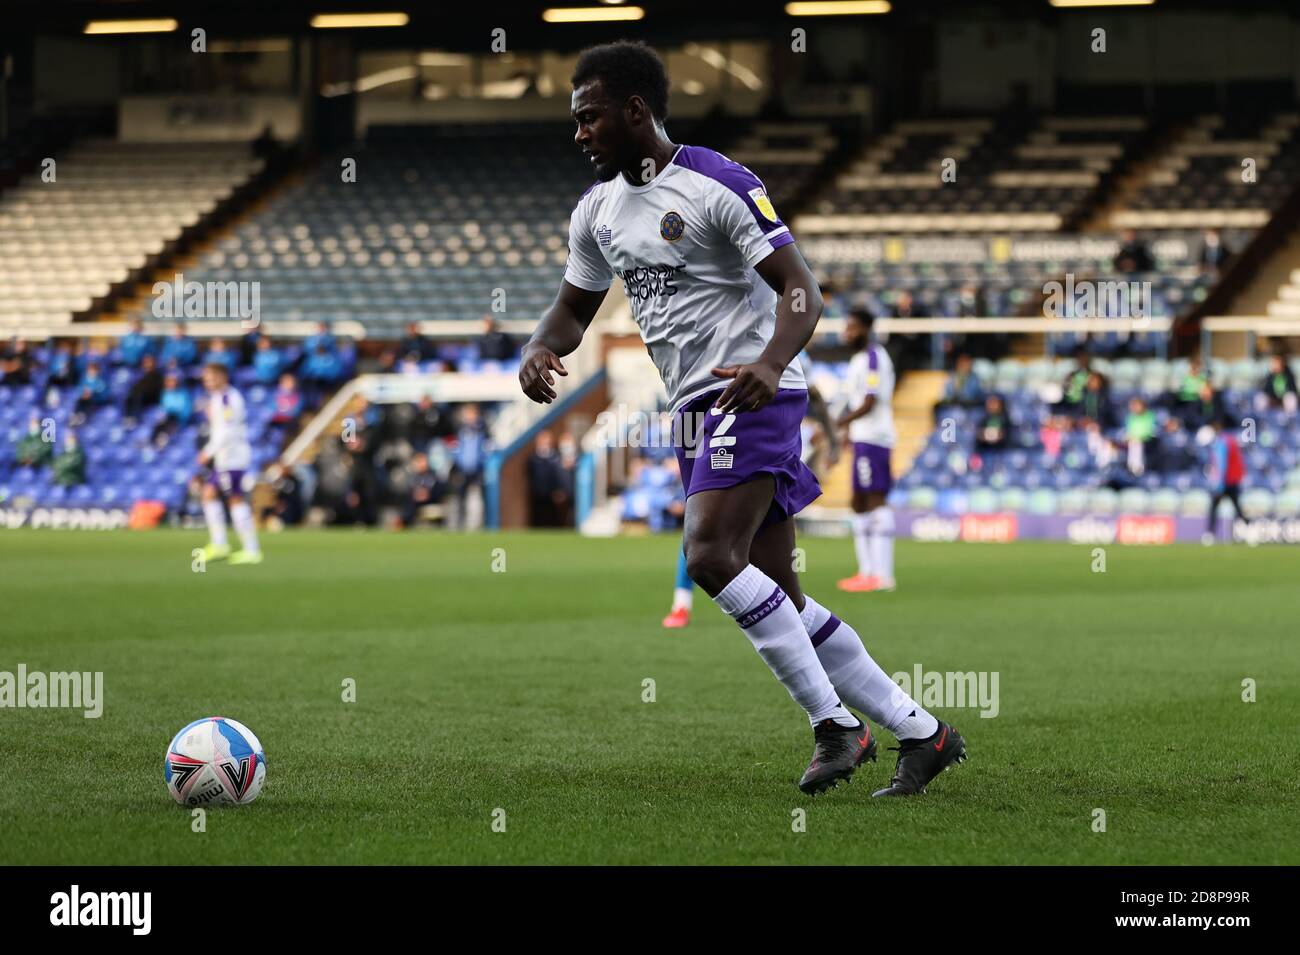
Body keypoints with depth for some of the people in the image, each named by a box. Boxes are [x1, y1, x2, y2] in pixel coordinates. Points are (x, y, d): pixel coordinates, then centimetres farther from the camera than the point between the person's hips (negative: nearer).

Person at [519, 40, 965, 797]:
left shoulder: (720, 186, -13)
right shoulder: (598, 212, 12)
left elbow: (801, 291, -16)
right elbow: (575, 307, 22)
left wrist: (770, 364, -35)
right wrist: (542, 349, -1)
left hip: (753, 396, -9)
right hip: (696, 408, 9)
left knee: (711, 556, -24)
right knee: (776, 594, 5)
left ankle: (836, 725, -16)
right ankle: (921, 734, 12)